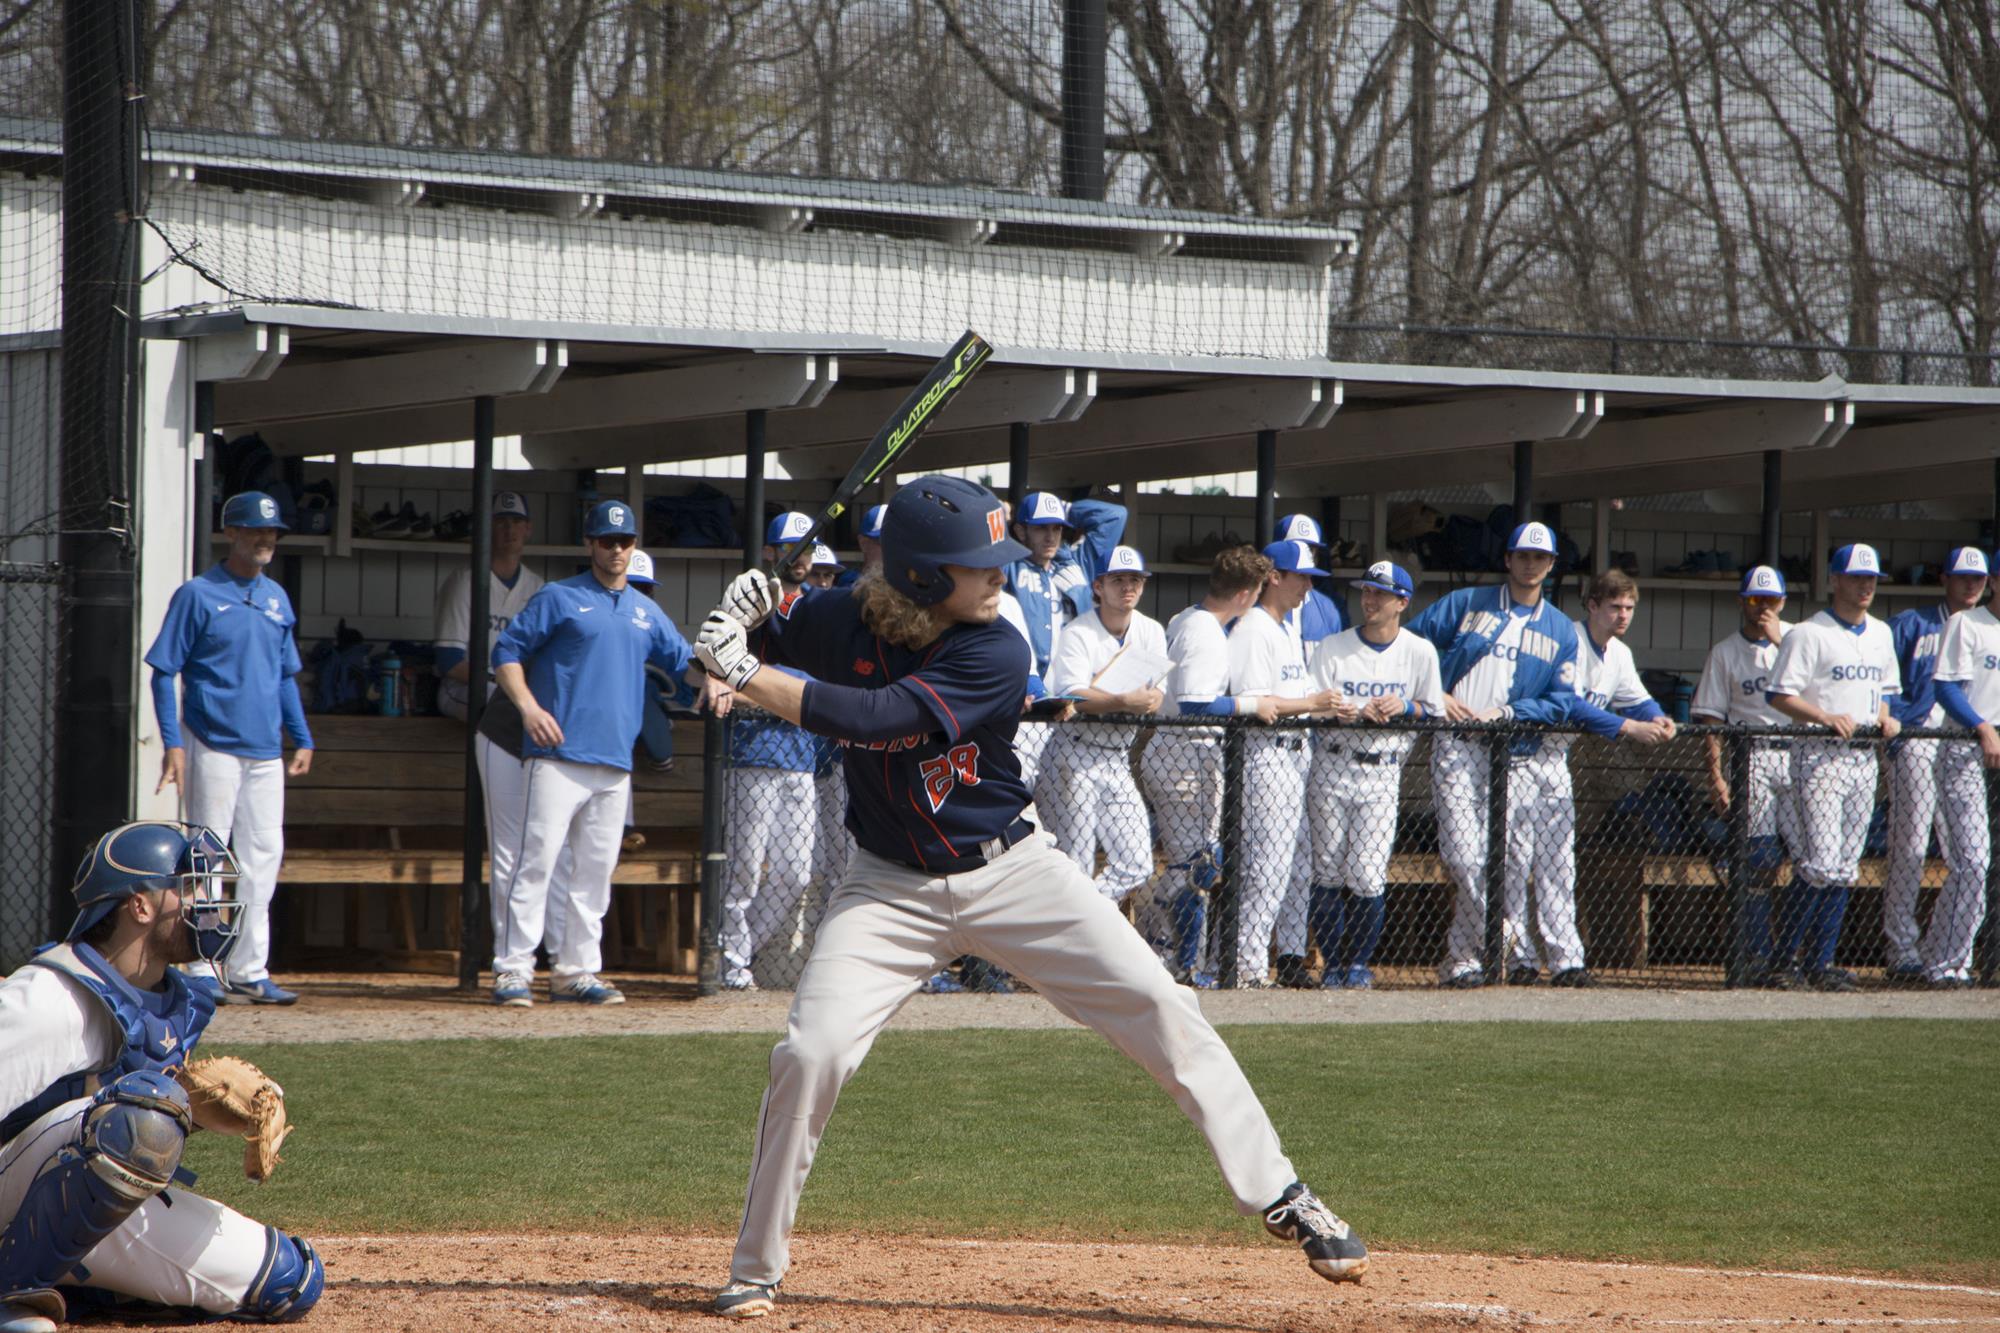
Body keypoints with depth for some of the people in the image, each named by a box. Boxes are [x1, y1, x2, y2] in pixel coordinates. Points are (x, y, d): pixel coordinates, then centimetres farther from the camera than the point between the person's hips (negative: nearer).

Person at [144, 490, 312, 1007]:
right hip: (214, 747, -6)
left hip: (265, 750, 6)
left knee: (263, 857, 5)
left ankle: (250, 971, 10)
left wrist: (302, 740, 15)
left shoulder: (276, 597, 13)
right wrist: (173, 743, -15)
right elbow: (163, 670, -7)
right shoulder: (198, 595, -6)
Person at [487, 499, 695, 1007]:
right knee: (537, 859, -12)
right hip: (559, 757, -6)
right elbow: (507, 652, 1)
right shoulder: (560, 598, 3)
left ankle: (575, 970, 14)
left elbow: (683, 660, 28)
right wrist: (528, 706, -14)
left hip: (616, 763, 6)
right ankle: (513, 969, -12)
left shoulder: (646, 613, 19)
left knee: (596, 870, 7)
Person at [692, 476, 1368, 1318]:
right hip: (893, 890, 1)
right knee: (810, 1053, -15)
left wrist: (747, 675, -32)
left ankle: (1280, 1199, 2)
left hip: (1013, 871, -1)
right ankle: (756, 1269, 2)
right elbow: (762, 650, 7)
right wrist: (742, 623, -17)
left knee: (1163, 1012, -8)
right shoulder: (839, 623, -10)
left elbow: (877, 720, -31)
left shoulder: (996, 655, -19)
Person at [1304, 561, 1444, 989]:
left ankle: (1360, 963, 7)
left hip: (1382, 773, -1)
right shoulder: (1332, 647, 2)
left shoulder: (1419, 652, 4)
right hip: (1331, 767, 1)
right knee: (1328, 871, 2)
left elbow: (1435, 713, 8)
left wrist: (1405, 706, -13)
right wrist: (1363, 714, -23)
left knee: (1367, 877, -9)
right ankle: (1332, 964, 12)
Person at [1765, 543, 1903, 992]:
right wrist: (1828, 718, -21)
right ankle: (1784, 955, -5)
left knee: (1845, 866, 5)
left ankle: (1819, 962, 9)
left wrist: (1884, 718, 6)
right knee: (1820, 863, -15)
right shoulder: (1809, 634, -6)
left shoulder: (1881, 635, 17)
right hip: (1820, 756, -7)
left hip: (1865, 757, 7)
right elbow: (1780, 694, -10)